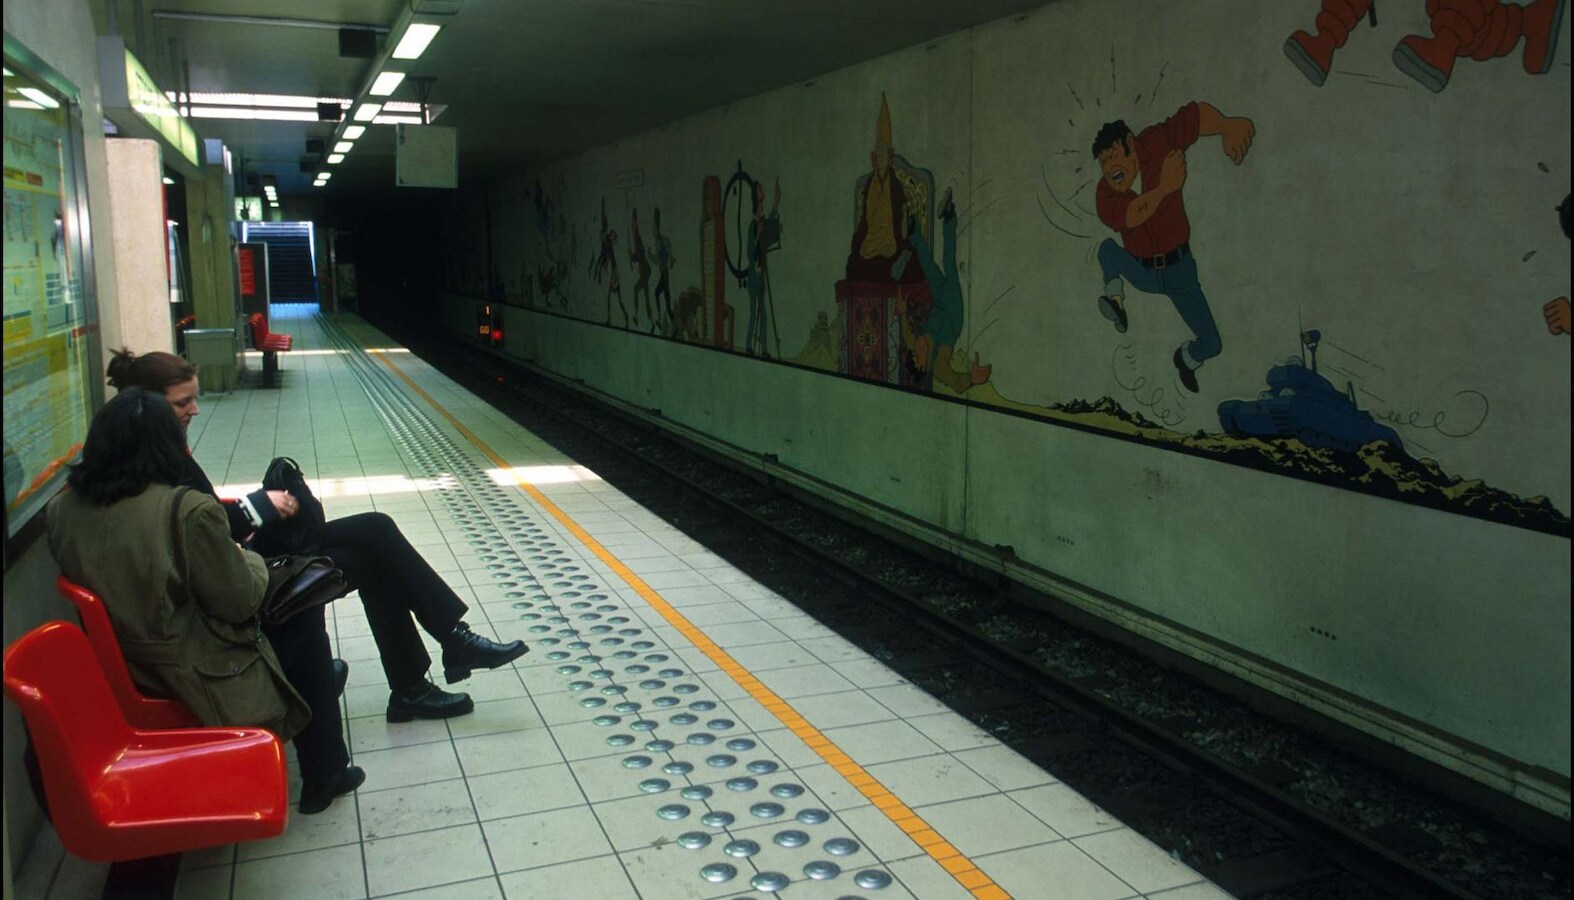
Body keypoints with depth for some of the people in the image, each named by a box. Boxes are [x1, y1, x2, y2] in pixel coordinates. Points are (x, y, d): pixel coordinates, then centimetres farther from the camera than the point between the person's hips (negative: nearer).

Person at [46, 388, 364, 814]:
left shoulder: (60, 510, -6)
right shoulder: (188, 510, -27)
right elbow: (238, 600, -17)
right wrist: (251, 561, 4)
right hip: (200, 681, -7)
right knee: (304, 622, 15)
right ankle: (325, 775, 26)